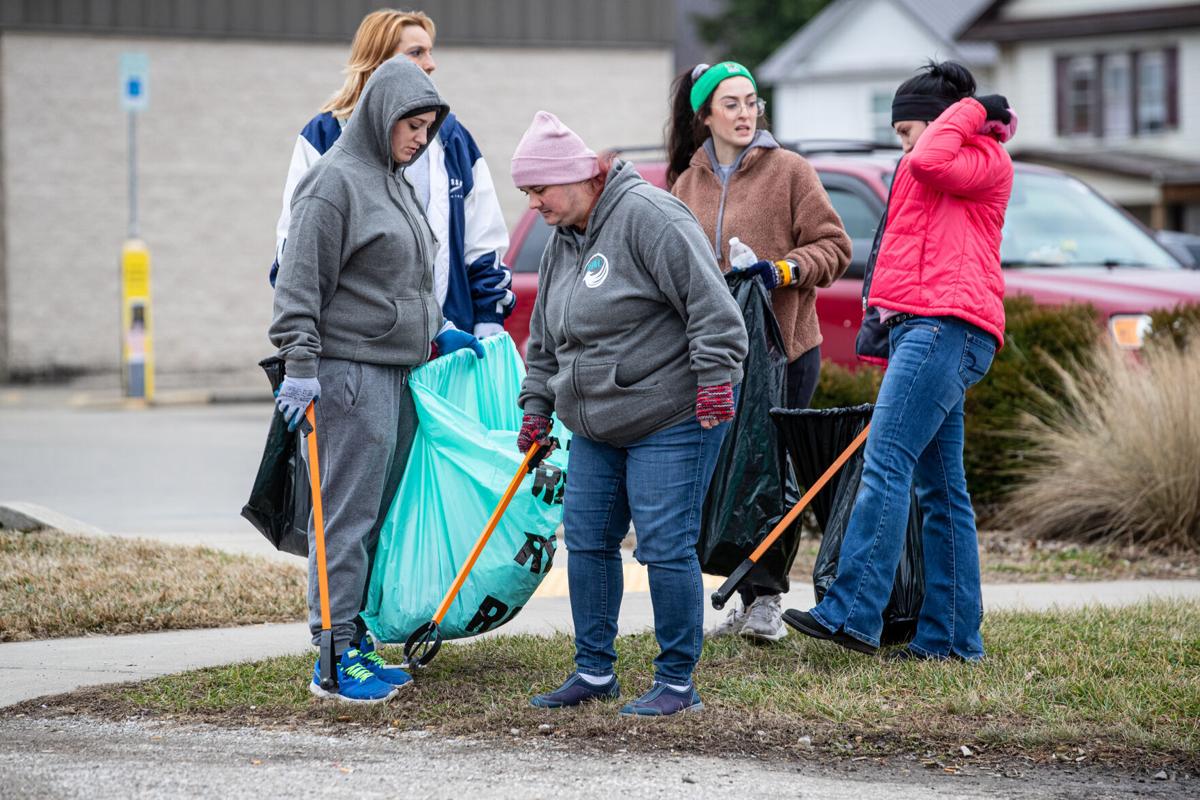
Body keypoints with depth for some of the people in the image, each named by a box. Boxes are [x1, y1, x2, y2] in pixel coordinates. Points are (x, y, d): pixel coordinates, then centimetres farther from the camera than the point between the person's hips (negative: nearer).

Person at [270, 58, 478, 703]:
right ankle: (336, 660, -6)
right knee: (347, 516, -8)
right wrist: (300, 367, -19)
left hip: (398, 371, 9)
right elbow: (299, 284, -14)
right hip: (351, 370, -9)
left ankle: (359, 645, 16)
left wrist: (433, 336, 21)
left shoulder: (396, 184, 18)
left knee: (382, 516, 10)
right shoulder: (336, 182, -10)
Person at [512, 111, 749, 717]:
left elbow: (708, 301, -20)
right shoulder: (561, 243, 13)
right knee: (586, 540, 9)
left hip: (670, 421, -9)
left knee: (665, 547, -7)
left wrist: (714, 379, -22)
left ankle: (677, 683, 2)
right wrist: (537, 405, 19)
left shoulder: (645, 214, -16)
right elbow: (545, 338, 24)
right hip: (597, 427, 9)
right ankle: (594, 671, 20)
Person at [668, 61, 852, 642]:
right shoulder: (687, 184, 12)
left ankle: (765, 599, -2)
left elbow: (833, 247, -3)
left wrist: (783, 270, -18)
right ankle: (750, 597, 16)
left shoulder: (789, 171, -2)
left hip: (783, 347, -5)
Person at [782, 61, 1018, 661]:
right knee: (941, 489, 7)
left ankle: (852, 612, -27)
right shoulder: (947, 173, 31)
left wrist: (970, 111, -5)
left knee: (886, 464, -19)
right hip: (927, 332, 11)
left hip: (944, 327, -11)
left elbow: (930, 161, -20)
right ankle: (954, 635, 6)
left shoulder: (986, 162, 0)